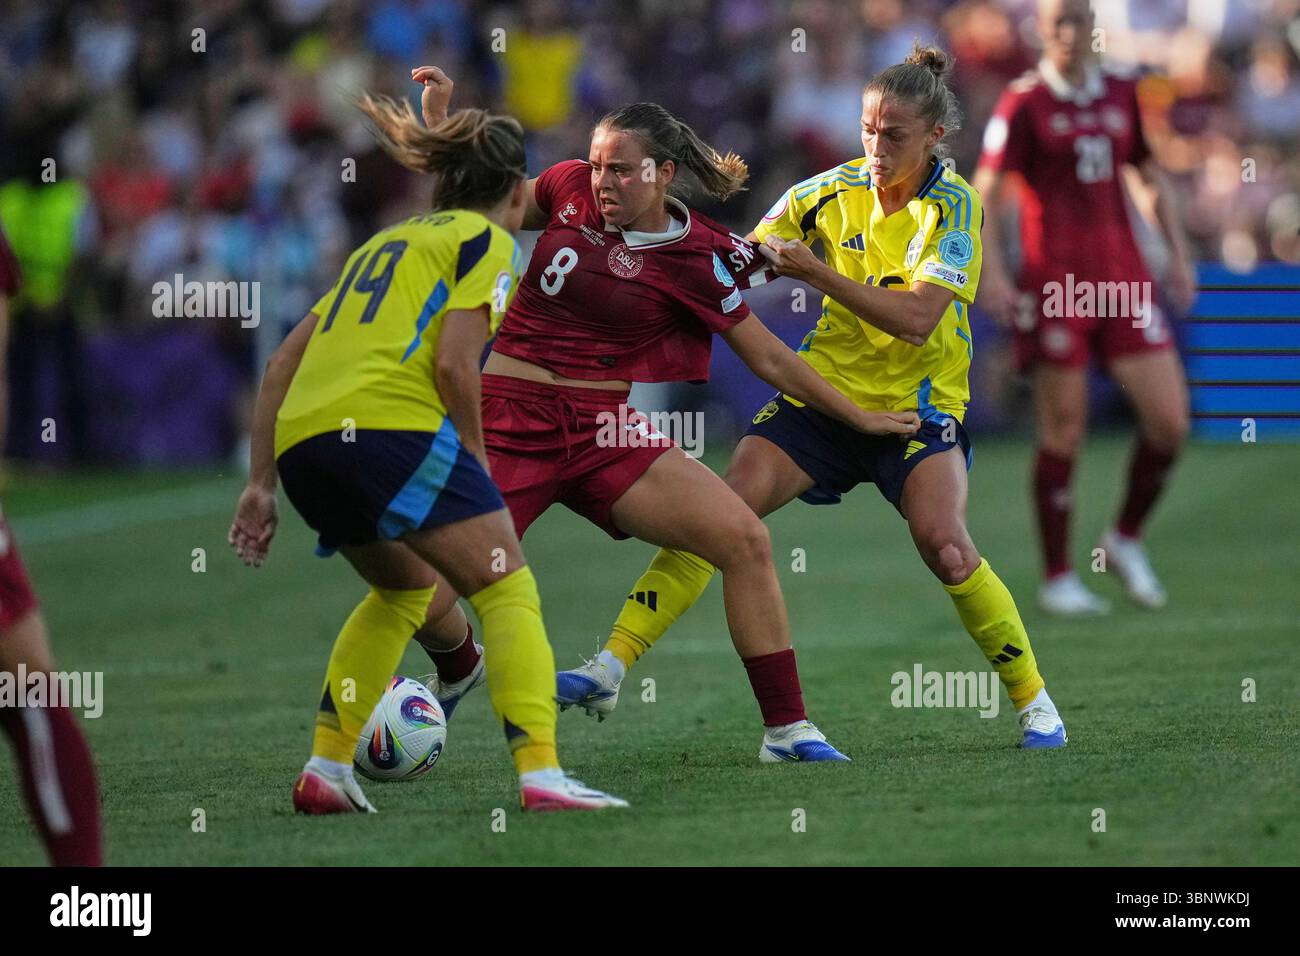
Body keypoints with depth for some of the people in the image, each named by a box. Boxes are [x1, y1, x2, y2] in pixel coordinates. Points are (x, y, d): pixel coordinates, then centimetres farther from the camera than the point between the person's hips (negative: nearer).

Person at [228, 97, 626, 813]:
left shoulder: (384, 242, 30)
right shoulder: (488, 241, 9)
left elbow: (282, 364, 24)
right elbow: (454, 364, -7)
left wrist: (261, 485, 23)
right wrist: (476, 468, 5)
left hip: (300, 437, 7)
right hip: (389, 424, -7)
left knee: (406, 587, 27)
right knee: (507, 590, -3)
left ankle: (325, 771, 18)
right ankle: (539, 774, -20)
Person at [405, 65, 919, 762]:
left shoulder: (695, 258, -6)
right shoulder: (568, 188, 0)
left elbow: (768, 357, 4)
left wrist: (858, 417, 5)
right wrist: (438, 115, 7)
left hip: (607, 431, 0)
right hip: (508, 421, 0)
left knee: (745, 540, -14)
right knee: (423, 598, -13)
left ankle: (786, 729, -4)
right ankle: (462, 664, 26)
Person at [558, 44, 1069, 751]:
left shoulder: (954, 206, -12)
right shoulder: (832, 192, 0)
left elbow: (916, 317, -23)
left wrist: (814, 270, -27)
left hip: (919, 404, -3)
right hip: (825, 393, 3)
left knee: (943, 544, -25)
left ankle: (1032, 701, -6)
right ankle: (611, 666, -13)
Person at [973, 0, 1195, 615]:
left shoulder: (1122, 97, 11)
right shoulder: (1023, 103, -4)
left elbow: (1153, 178, 21)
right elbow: (986, 192, -5)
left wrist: (1179, 256, 13)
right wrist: (992, 273, -16)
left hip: (1121, 277, 5)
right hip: (1054, 282, -5)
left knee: (1170, 420, -3)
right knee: (1064, 432, -3)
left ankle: (1127, 540, 19)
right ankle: (1057, 579, 8)